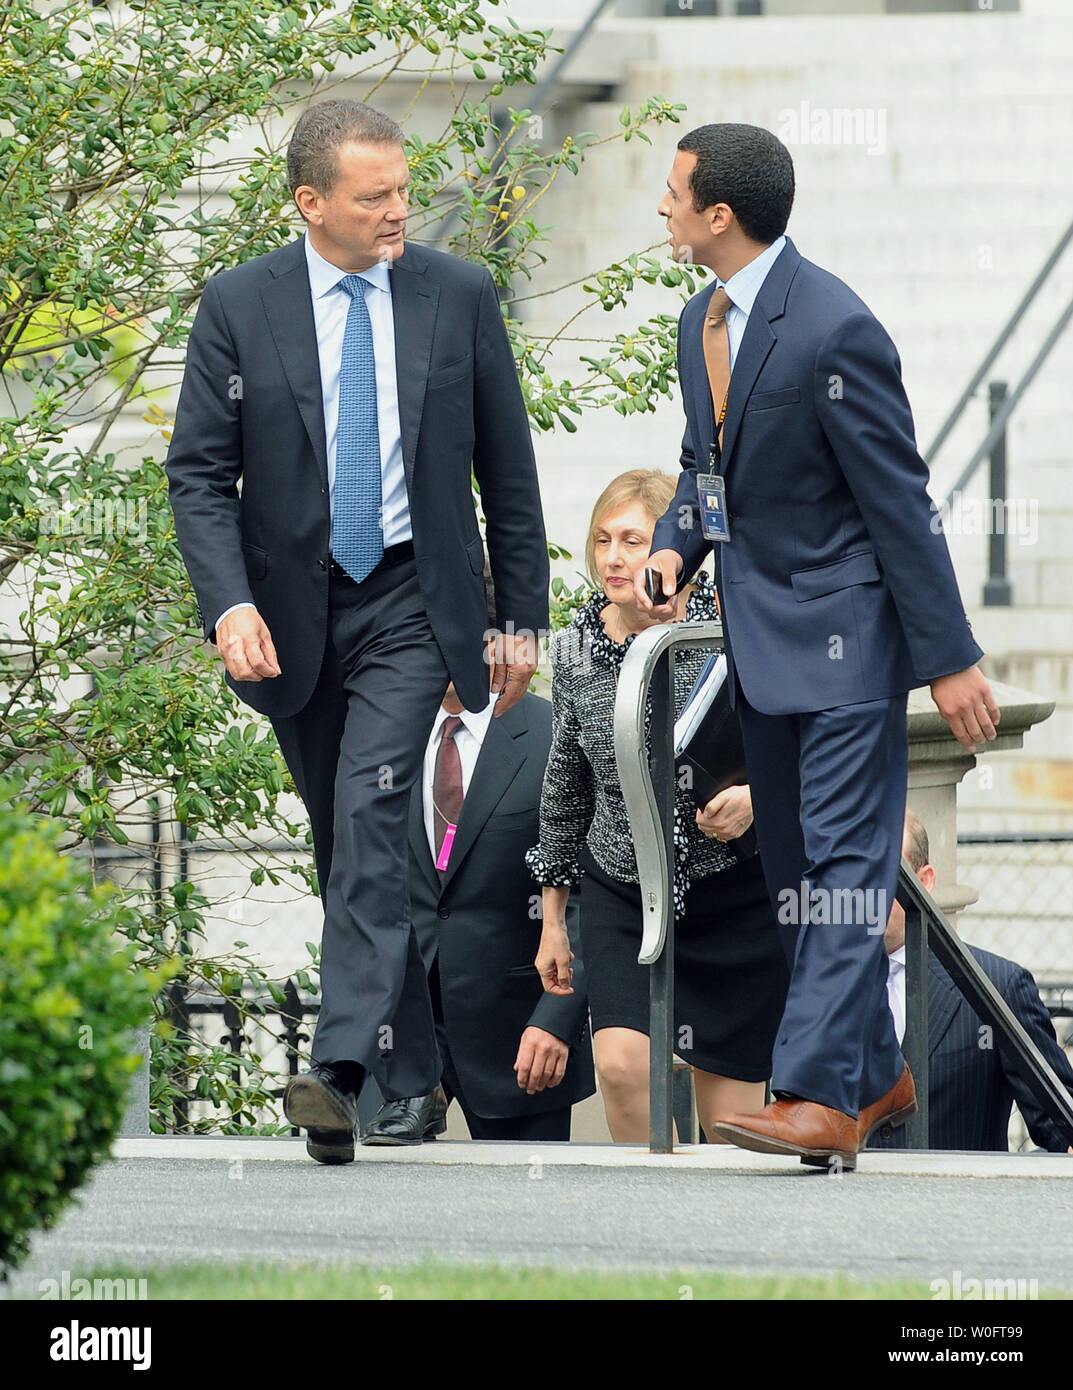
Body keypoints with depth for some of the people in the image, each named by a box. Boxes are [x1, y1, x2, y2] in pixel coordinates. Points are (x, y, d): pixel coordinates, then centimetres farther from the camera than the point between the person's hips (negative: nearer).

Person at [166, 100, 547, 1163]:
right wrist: (230, 603, -18)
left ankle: (341, 1068, -28)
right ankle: (413, 1072, 21)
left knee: (372, 812, -19)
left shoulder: (458, 297, 1)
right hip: (293, 613, 2)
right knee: (345, 844, 9)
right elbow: (200, 475, -3)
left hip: (412, 603, -2)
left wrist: (522, 617, 7)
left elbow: (507, 468, 8)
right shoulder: (239, 307, -2)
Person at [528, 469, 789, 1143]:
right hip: (620, 894, 3)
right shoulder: (577, 647, 0)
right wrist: (554, 918, 18)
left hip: (737, 896, -2)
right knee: (622, 1063, -19)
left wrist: (757, 794, -26)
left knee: (729, 1116, 1)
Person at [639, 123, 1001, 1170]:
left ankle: (819, 1093, -18)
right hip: (760, 634, 9)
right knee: (794, 867, 12)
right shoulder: (702, 319, 7)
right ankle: (874, 1073, 22)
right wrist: (674, 544, -2)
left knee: (844, 860, -11)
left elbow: (900, 502, -18)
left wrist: (948, 659, -15)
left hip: (842, 630, -9)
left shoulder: (833, 330, -20)